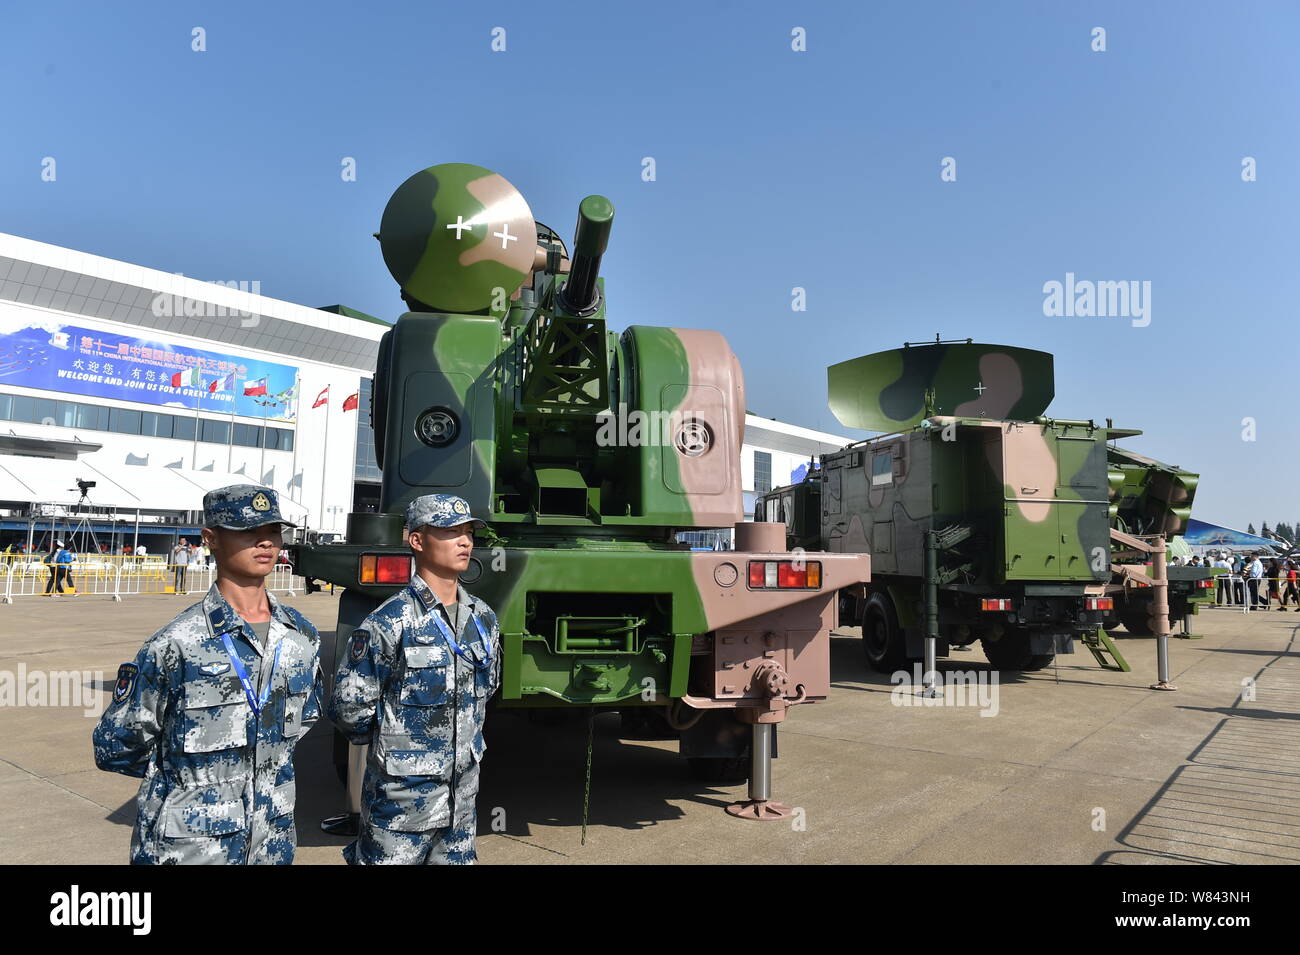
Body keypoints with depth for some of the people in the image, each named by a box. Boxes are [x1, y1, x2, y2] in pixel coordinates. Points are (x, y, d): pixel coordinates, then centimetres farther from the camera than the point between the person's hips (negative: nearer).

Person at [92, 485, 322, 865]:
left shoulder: (303, 637, -2)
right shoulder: (177, 644, -17)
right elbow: (115, 749, -7)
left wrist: (267, 773, 8)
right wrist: (187, 773, 1)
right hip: (188, 847, -4)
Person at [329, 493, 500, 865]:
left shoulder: (483, 618, 3)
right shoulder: (389, 624, -17)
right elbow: (349, 709, -12)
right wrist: (396, 743, -1)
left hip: (463, 792, 6)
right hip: (402, 796, -6)